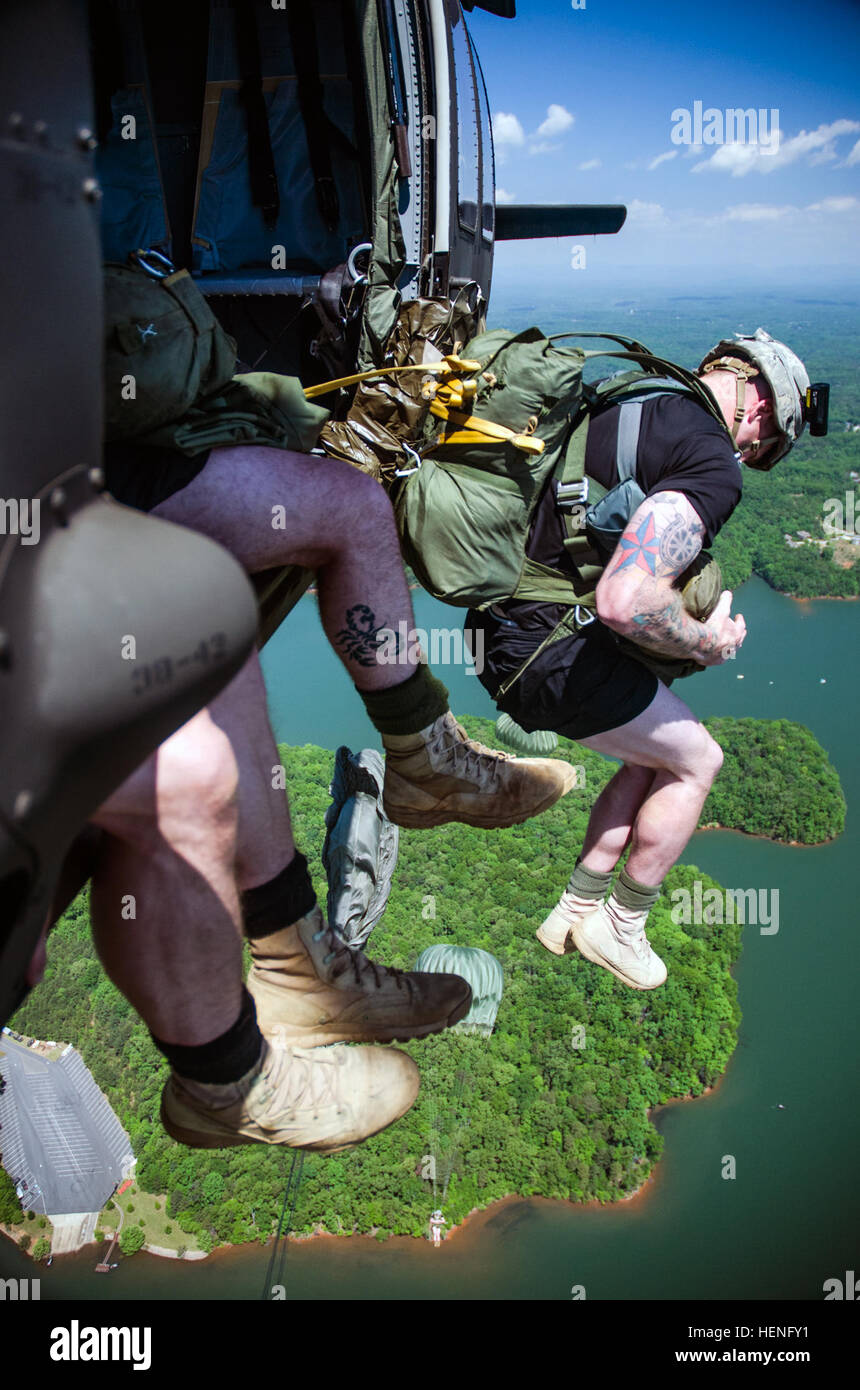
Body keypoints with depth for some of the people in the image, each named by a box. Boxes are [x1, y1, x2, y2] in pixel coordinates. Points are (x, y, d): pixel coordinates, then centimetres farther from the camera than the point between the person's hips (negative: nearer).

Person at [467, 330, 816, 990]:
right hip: (547, 649, -9)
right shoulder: (713, 466, -17)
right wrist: (710, 643, -10)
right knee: (696, 761, 12)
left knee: (656, 757, 24)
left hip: (501, 619, 9)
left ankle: (575, 912, 34)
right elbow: (626, 601, -30)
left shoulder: (623, 395, 12)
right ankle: (620, 928, 28)